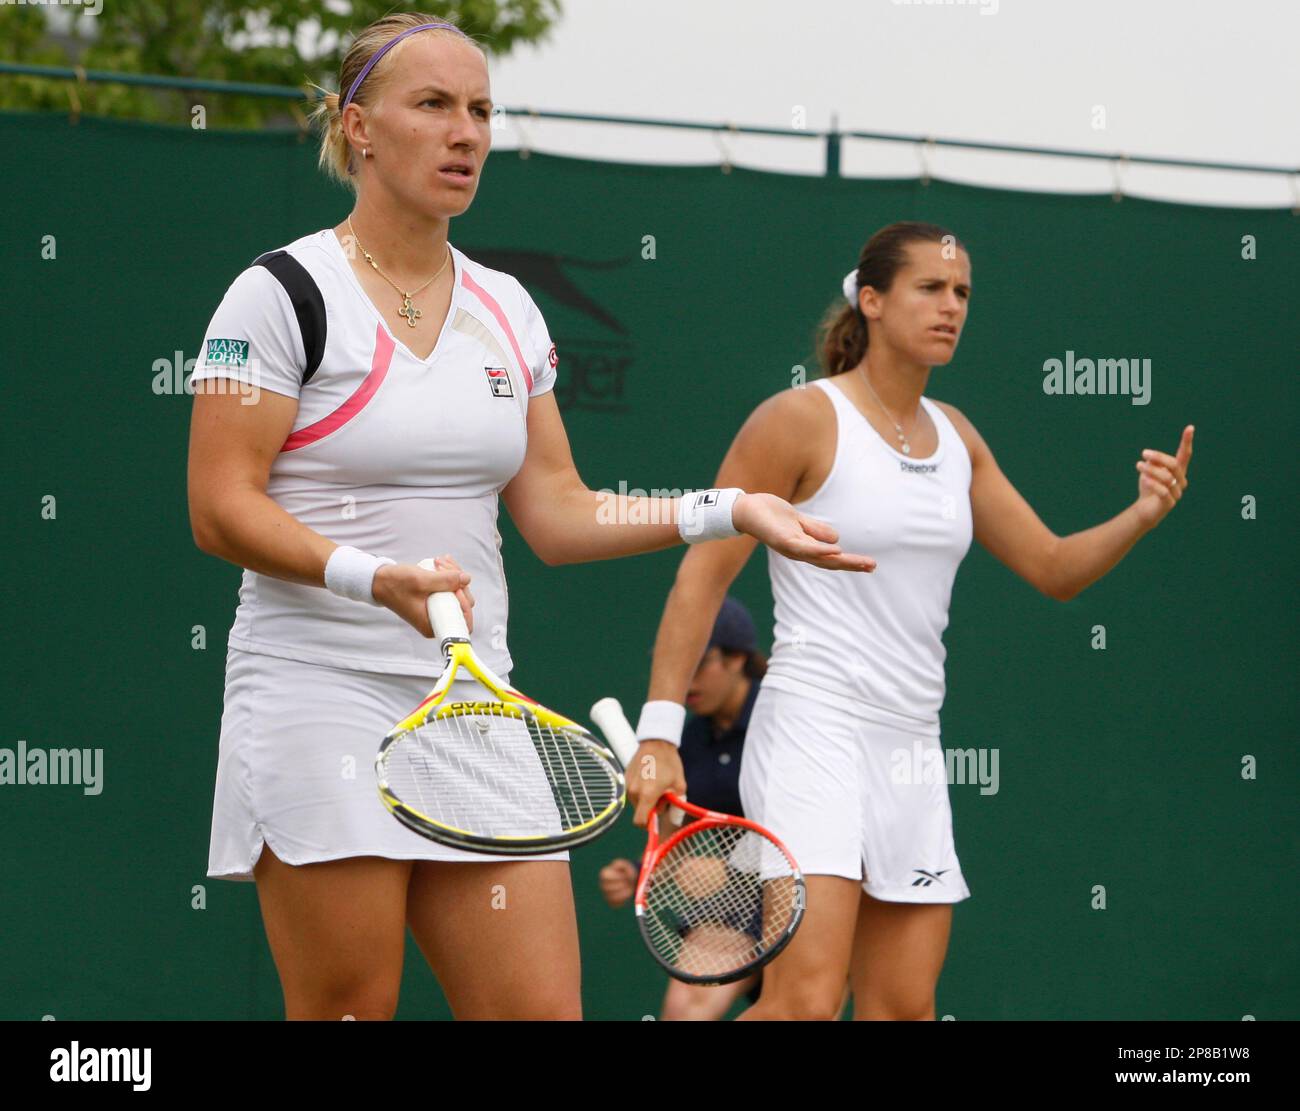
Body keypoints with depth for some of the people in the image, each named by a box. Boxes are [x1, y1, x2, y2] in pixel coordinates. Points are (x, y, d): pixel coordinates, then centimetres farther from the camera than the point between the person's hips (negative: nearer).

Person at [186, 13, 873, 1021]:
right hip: (323, 701, -6)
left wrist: (729, 510, 4)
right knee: (347, 1011, -6)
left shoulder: (507, 311, 15)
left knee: (542, 1006, -4)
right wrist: (377, 577, -24)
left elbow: (557, 514, 14)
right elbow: (221, 508, -10)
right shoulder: (286, 294, -4)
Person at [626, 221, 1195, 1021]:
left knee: (905, 1008, 3)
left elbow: (1053, 568, 18)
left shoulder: (955, 437, 14)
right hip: (814, 733, -7)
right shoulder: (799, 421, -6)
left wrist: (1142, 518, -2)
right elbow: (703, 574, -7)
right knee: (805, 1002, -21)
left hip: (911, 749, 7)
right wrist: (660, 731, -13)